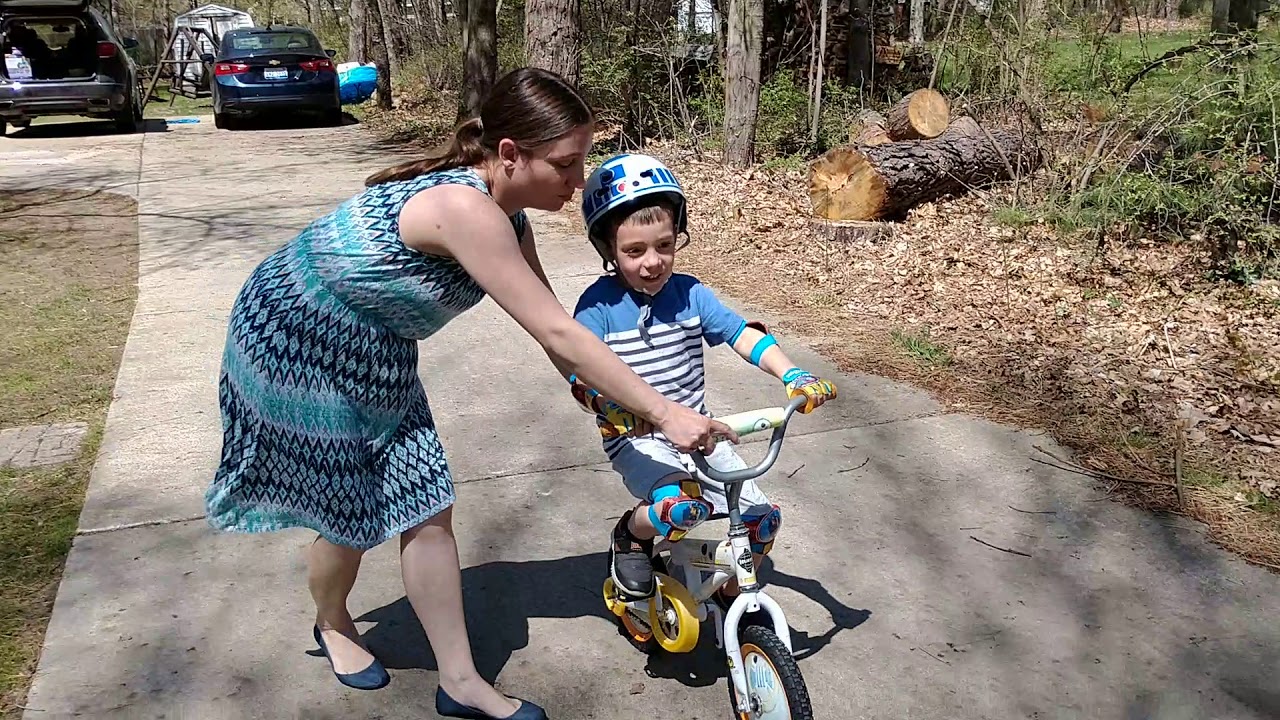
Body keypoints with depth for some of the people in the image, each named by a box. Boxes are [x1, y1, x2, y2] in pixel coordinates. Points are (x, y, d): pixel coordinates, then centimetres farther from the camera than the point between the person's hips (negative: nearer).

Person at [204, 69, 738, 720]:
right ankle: (332, 624, 41)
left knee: (425, 509, 5)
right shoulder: (465, 208, -35)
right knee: (349, 515, 7)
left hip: (371, 354, 8)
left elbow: (552, 331, 0)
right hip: (293, 341, -8)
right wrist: (663, 411, -30)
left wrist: (616, 406, -2)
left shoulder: (504, 212, -6)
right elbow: (556, 335, -35)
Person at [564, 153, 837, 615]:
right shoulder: (599, 304, -11)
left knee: (763, 516, -2)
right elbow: (581, 375, -20)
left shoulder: (690, 294, 1)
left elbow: (743, 335, -5)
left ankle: (732, 594, 27)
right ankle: (629, 539, 2)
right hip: (636, 438, -5)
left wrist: (794, 376, -20)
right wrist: (611, 406, -42)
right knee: (683, 505, -34)